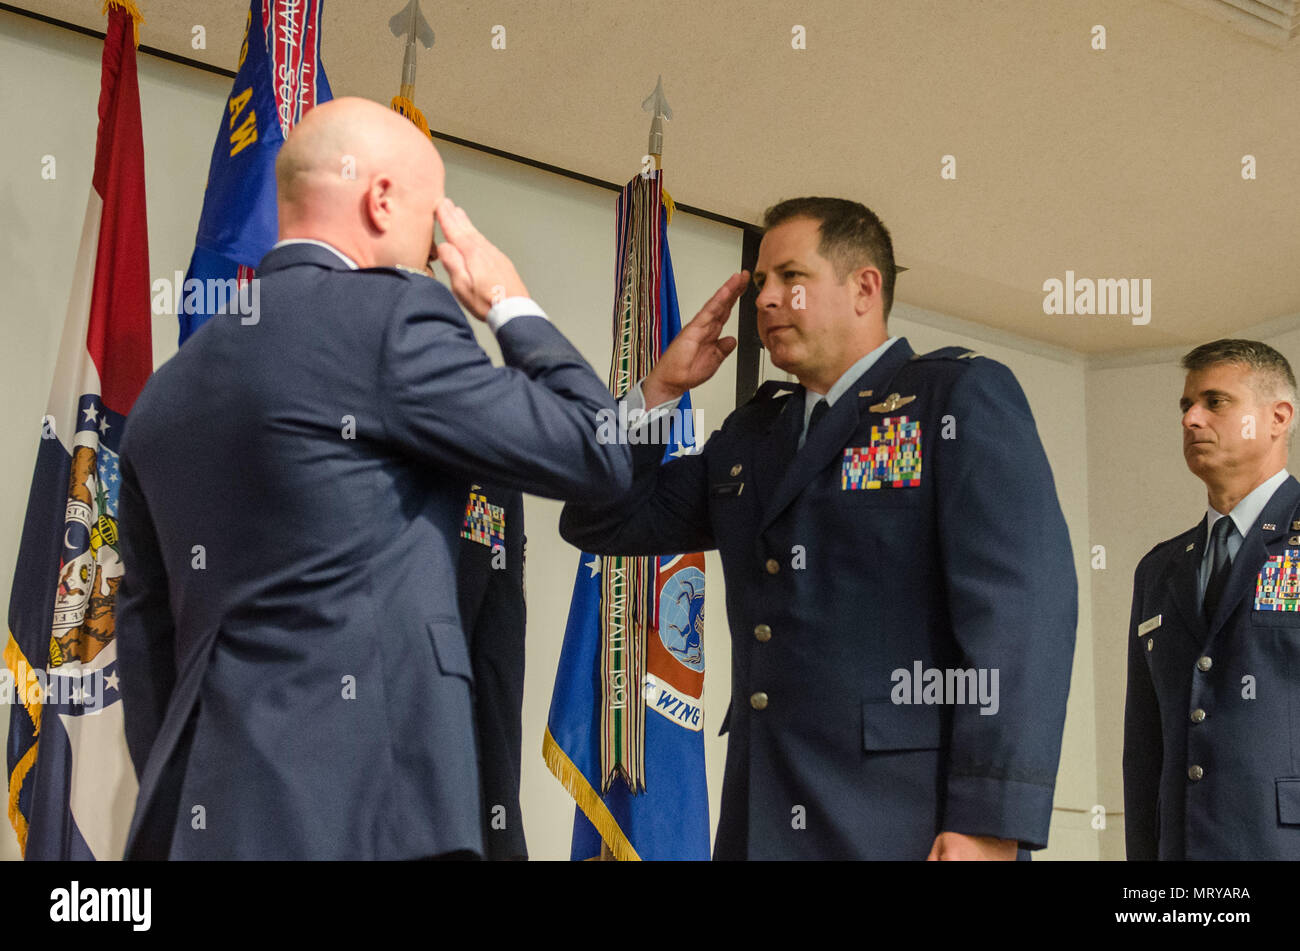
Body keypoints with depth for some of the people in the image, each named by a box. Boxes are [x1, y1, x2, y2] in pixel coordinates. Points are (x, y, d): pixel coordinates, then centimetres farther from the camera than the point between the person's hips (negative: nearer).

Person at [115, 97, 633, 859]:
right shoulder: (390, 314, -9)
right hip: (360, 807, -8)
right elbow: (599, 454, -5)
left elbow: (148, 638, 16)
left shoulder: (167, 392, 13)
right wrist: (512, 302, 8)